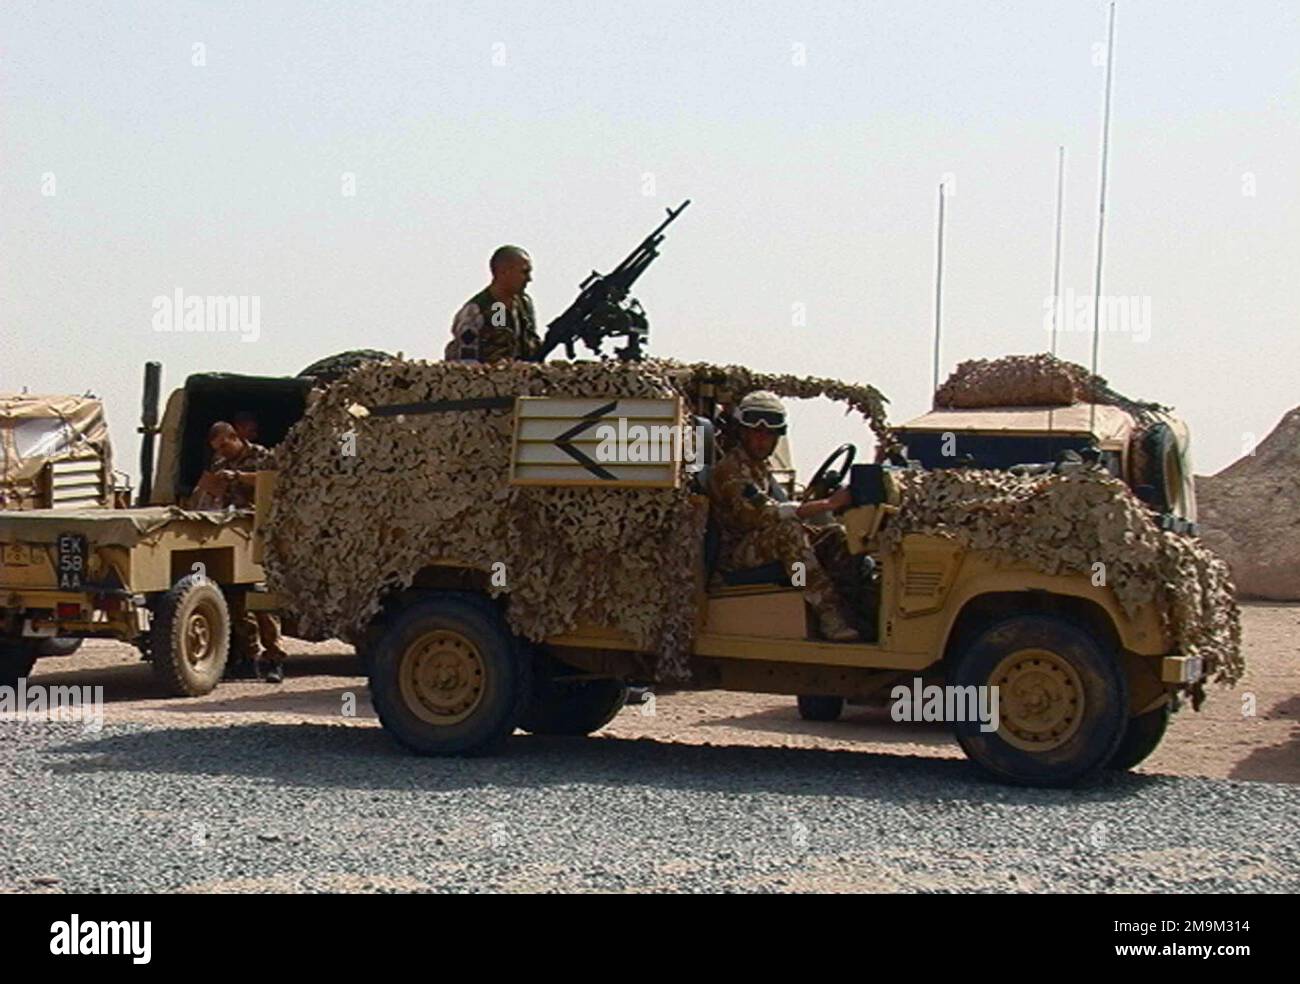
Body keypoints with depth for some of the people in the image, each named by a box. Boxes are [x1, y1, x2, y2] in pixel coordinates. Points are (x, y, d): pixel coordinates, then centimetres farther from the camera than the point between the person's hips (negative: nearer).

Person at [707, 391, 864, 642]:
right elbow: (766, 514, -29)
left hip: (765, 541, 9)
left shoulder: (762, 466, 13)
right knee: (787, 530, -36)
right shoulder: (730, 470, -19)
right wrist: (828, 504, -31)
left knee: (835, 534, -3)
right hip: (736, 552, -9)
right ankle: (829, 615, -39)